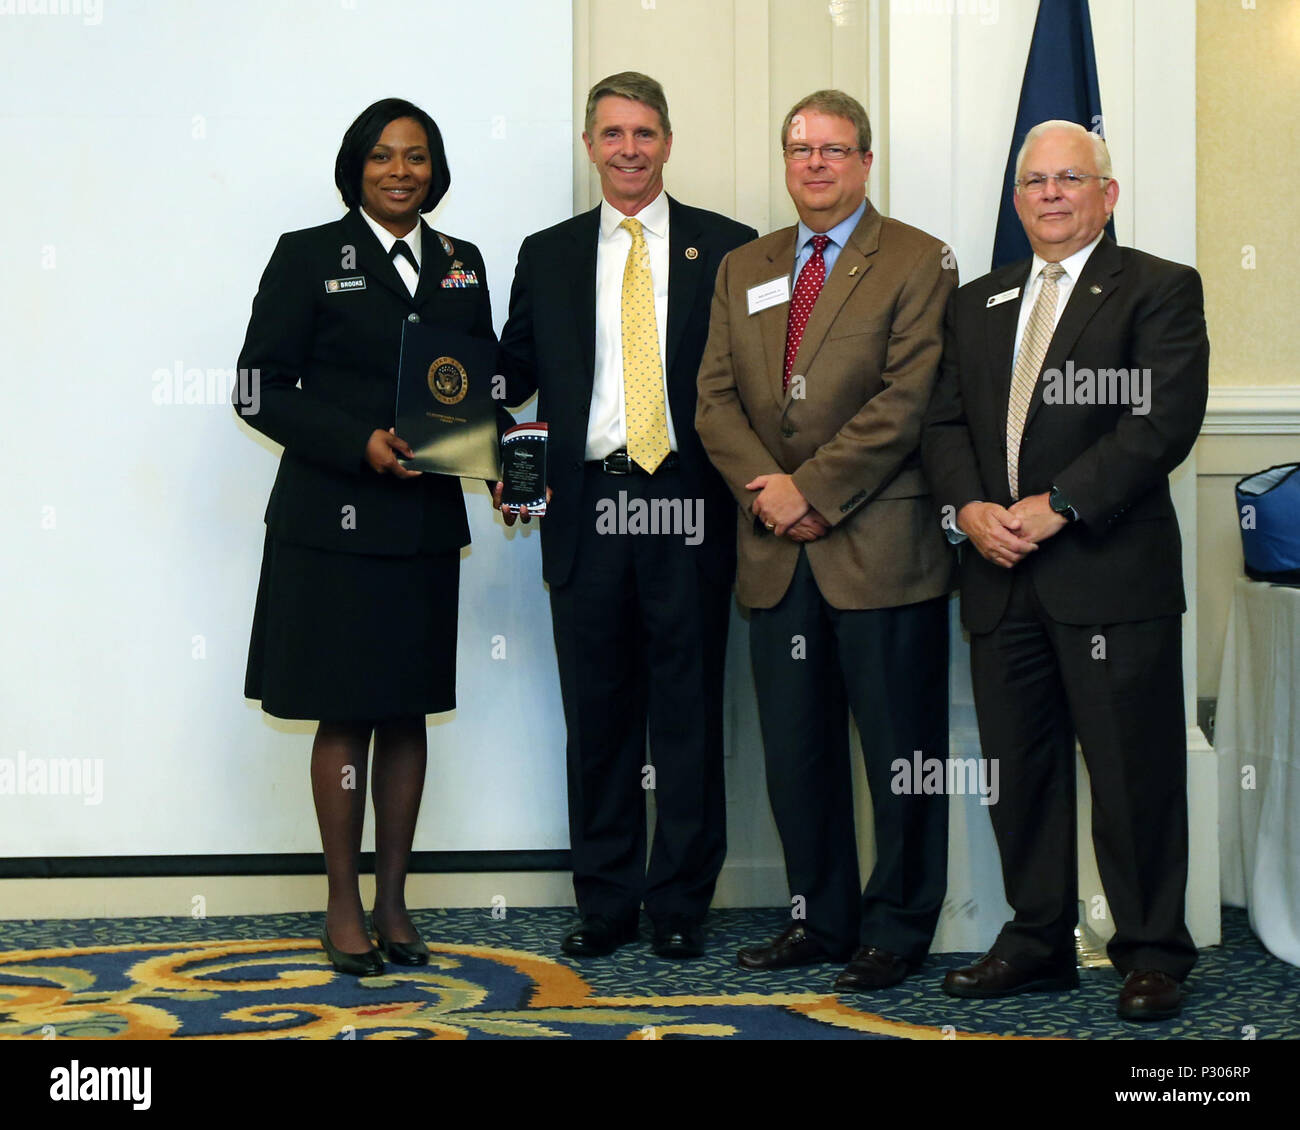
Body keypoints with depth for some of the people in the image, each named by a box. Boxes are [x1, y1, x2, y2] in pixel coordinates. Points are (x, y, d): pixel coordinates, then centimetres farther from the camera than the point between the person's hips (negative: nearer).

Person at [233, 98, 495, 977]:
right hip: (334, 519, -4)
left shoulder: (462, 264, 12)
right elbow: (261, 388, -6)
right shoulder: (309, 256, -1)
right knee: (345, 716, 2)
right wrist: (360, 444, -17)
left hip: (427, 522, 4)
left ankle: (393, 903, 19)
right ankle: (344, 905, 14)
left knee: (408, 715, 9)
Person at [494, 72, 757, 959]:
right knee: (597, 712, 7)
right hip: (587, 509, 2)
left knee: (689, 711, 3)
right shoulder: (548, 256, 13)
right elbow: (512, 377, 13)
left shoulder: (726, 248, 6)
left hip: (688, 508, -2)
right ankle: (607, 901, 18)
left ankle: (682, 903, 14)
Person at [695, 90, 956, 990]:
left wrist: (813, 489, -15)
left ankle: (896, 930, 14)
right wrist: (768, 490, -8)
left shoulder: (917, 263, -1)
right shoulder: (744, 270, 16)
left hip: (882, 551, -5)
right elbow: (716, 399, 9)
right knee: (796, 754, 10)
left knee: (900, 753, 2)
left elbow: (906, 400, -11)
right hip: (778, 554, 5)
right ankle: (822, 918, 23)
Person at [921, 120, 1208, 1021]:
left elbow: (1164, 419, -11)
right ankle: (1040, 942, 22)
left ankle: (1153, 955, 10)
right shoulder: (979, 304, 19)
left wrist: (1060, 505, -17)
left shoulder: (1160, 290, 1)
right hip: (1001, 577, 5)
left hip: (1112, 573, -5)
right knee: (1020, 769, 10)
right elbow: (944, 421, 13)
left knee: (1134, 772, -1)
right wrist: (969, 506, -6)